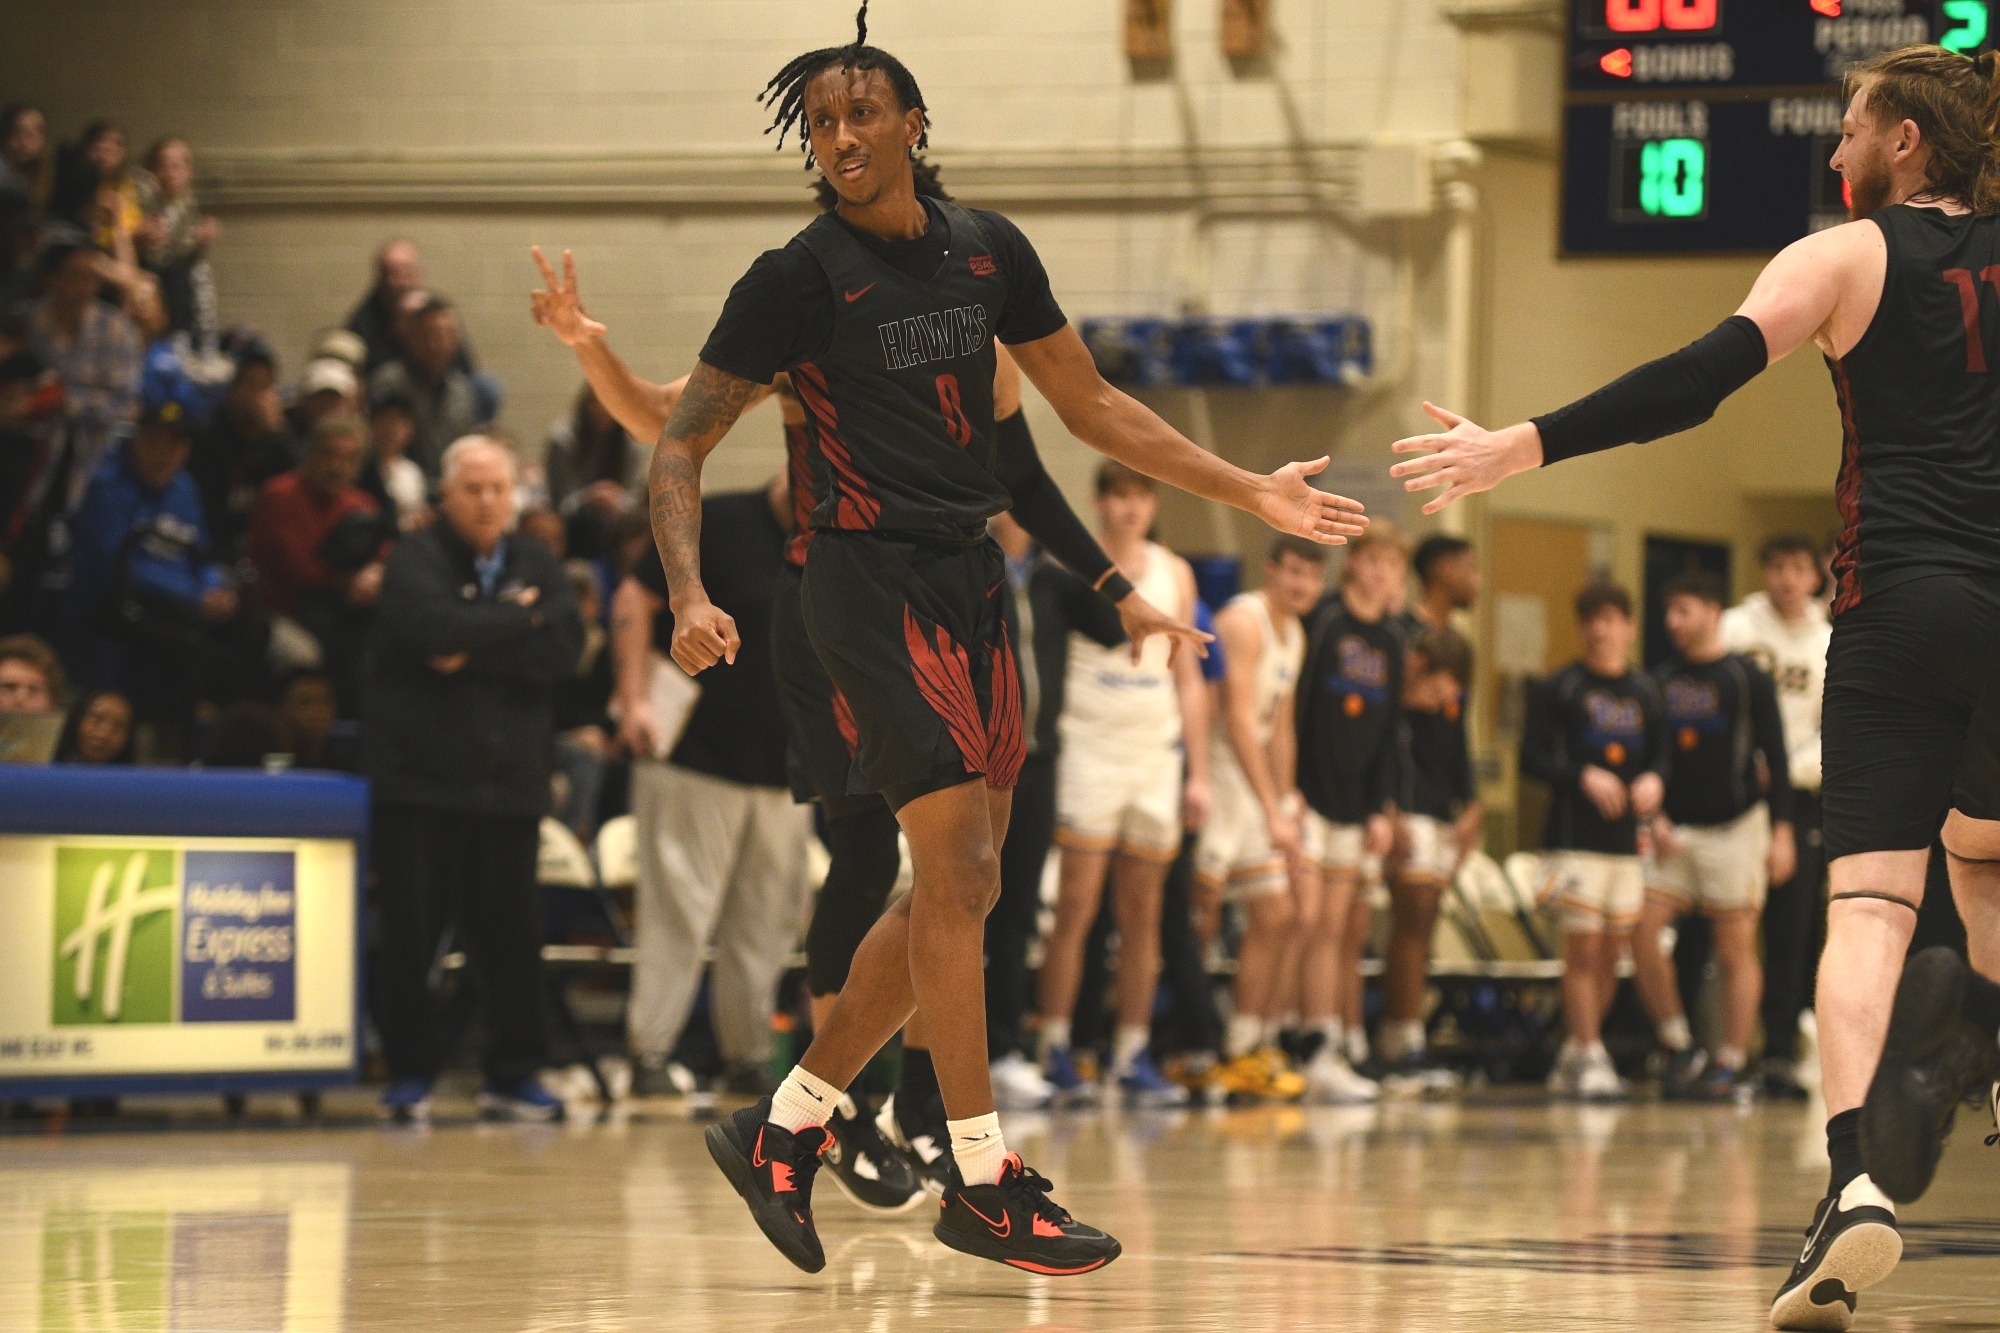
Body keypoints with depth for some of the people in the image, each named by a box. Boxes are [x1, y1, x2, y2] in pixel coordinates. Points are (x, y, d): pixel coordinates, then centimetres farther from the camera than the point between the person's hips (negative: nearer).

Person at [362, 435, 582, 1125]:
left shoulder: (539, 568, 12)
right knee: (410, 932, -2)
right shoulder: (416, 560, 0)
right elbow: (436, 629, -20)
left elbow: (564, 648, -4)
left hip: (509, 782, 3)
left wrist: (475, 652, -13)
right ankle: (409, 1075, 7)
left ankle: (512, 1075, 10)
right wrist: (517, 617, -8)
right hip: (419, 776, -3)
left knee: (511, 934, 2)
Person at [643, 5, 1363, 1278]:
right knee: (960, 873, -12)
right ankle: (985, 1184, -6)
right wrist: (691, 597, -23)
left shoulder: (989, 252, 7)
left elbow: (1089, 403, 17)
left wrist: (1250, 492, 14)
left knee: (958, 890, 8)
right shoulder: (800, 280, -10)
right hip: (874, 583, -7)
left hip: (972, 576, 7)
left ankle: (783, 1126, 18)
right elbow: (682, 447, -7)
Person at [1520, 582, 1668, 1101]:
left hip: (1626, 840, 5)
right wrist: (1583, 776, -19)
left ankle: (1571, 1058, 16)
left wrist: (1654, 780, -6)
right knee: (1583, 948, -9)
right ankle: (1589, 1059, -7)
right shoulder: (1557, 690, -1)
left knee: (1612, 953, 6)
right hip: (1575, 837, -5)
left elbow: (1660, 754, 17)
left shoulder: (1646, 693, 14)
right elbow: (1532, 758, -5)